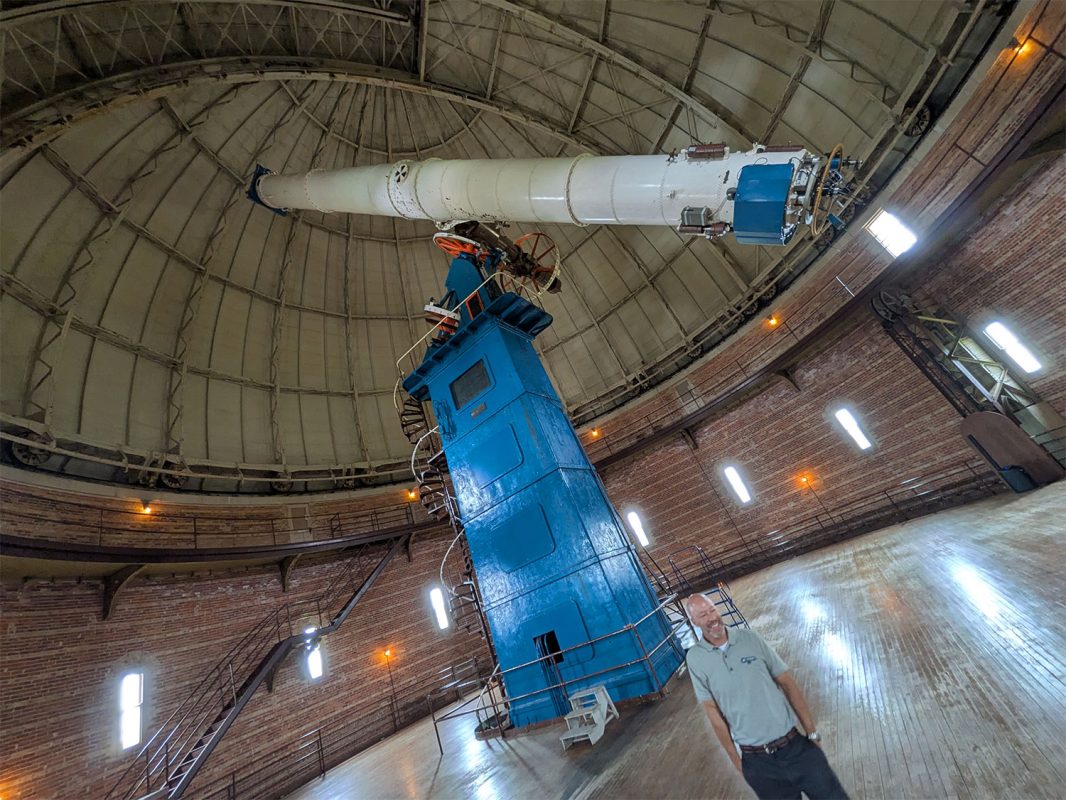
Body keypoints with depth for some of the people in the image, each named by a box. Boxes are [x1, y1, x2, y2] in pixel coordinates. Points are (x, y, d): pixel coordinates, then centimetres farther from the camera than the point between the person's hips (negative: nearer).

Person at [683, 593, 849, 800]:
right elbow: (713, 712, -4)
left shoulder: (750, 638, -5)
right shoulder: (695, 658, -10)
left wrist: (812, 732, 0)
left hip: (796, 746, 2)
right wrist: (735, 759, -1)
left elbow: (788, 683, 1)